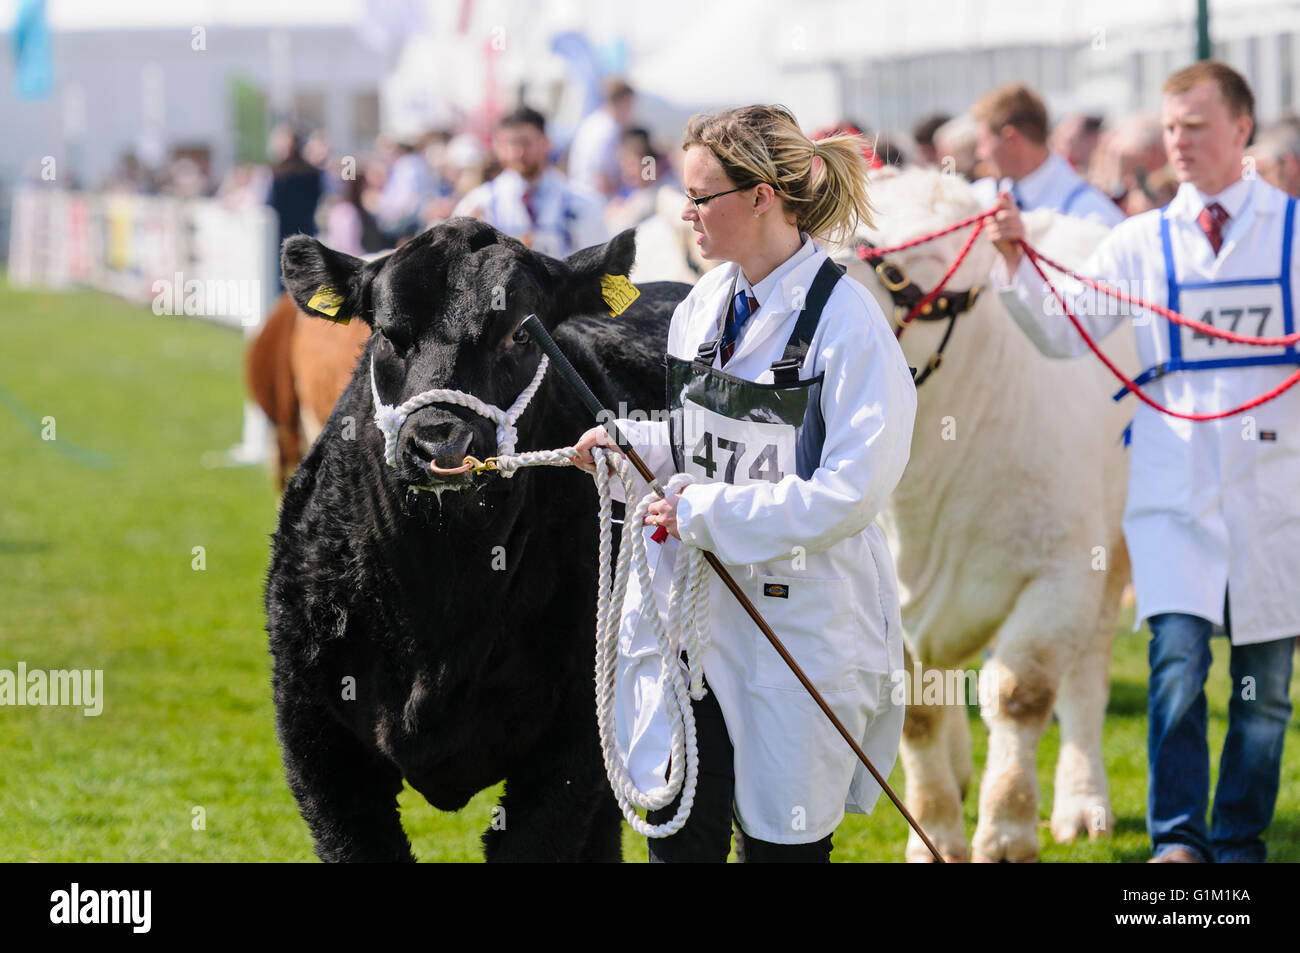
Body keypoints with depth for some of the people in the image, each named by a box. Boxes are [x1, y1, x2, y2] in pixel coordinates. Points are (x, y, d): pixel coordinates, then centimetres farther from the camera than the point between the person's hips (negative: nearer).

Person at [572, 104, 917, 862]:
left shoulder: (847, 322, -15)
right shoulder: (706, 304, 8)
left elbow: (849, 493, -20)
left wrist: (704, 514, -17)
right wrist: (631, 444, 2)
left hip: (800, 621, -6)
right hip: (698, 609, 6)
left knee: (785, 840, 4)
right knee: (680, 830, 2)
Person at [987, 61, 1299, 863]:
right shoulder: (1142, 242, 7)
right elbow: (1062, 335, 2)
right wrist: (1017, 266, -14)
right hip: (1173, 487, 0)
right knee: (1177, 662, -14)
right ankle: (1177, 839, -5)